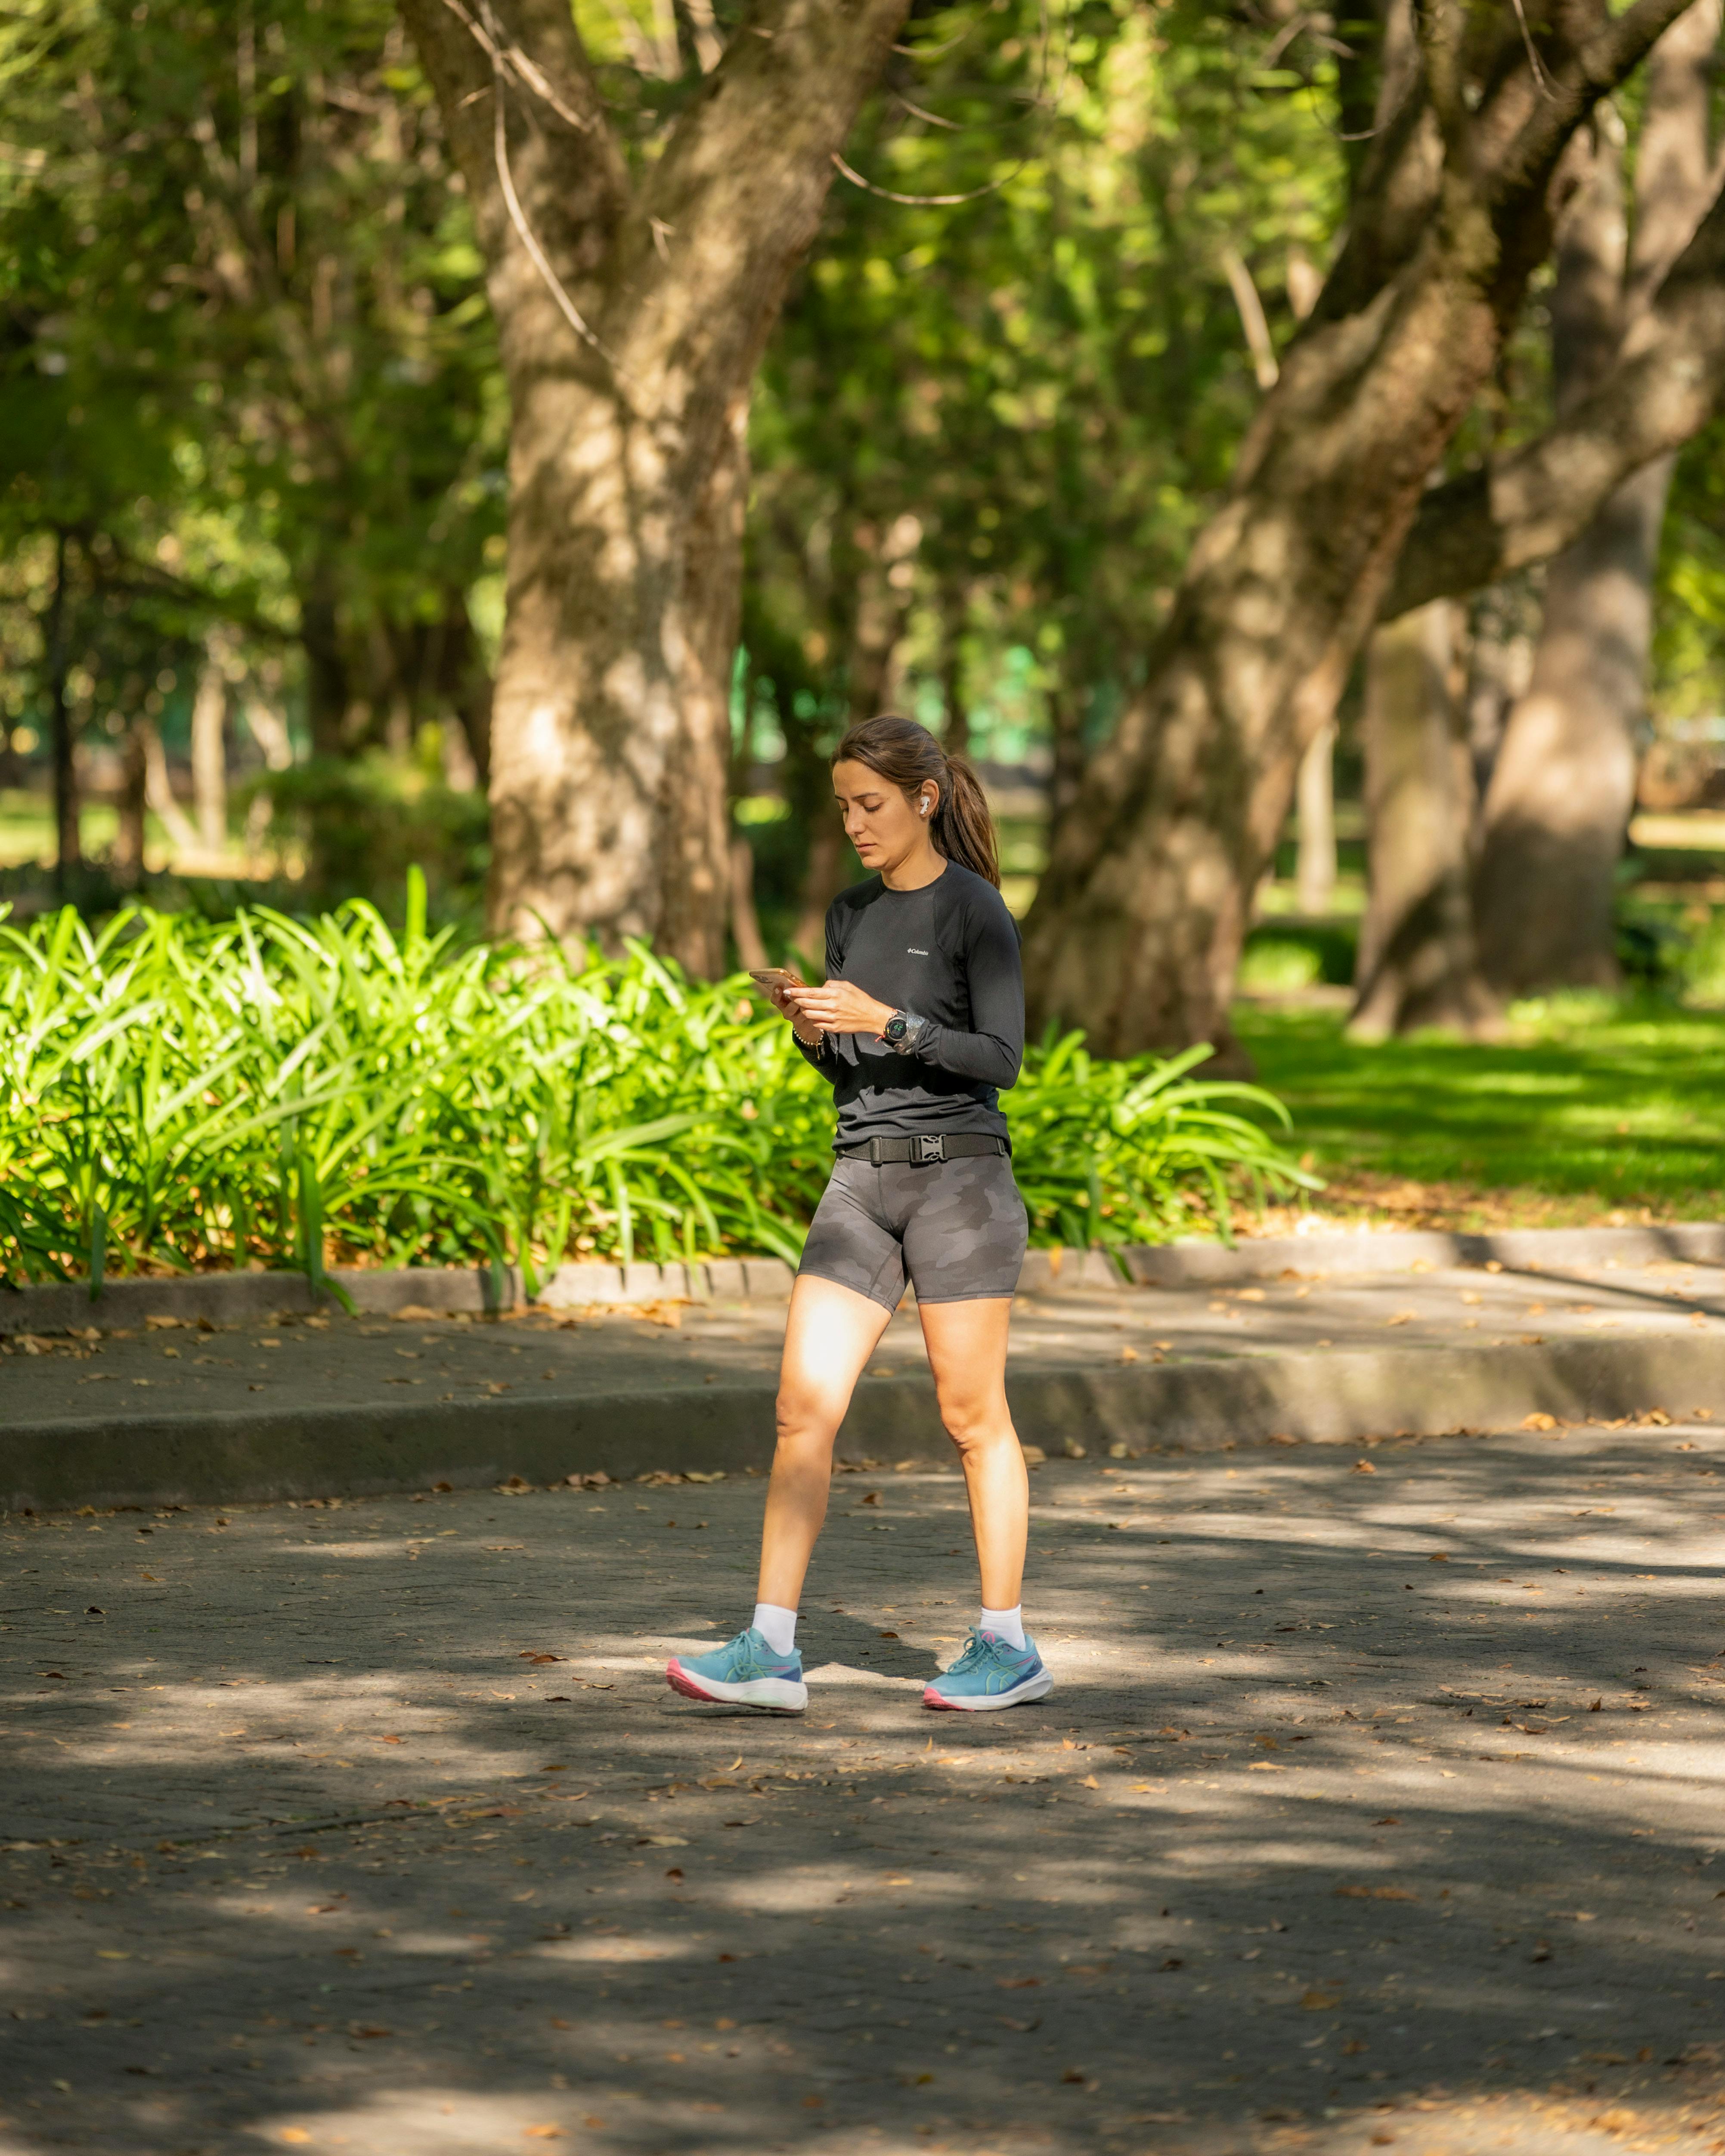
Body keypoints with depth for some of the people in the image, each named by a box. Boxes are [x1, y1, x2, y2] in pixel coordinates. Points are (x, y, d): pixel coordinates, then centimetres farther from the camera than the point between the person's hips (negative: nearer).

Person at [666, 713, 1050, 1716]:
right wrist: (810, 1028, -2)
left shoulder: (976, 910, -6)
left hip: (958, 1178, -6)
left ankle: (1009, 1648, 10)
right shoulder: (852, 913, 14)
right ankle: (772, 1652, -5)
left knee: (974, 1416, 0)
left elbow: (1002, 1058, -11)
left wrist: (886, 1020, -19)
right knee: (805, 1407, -3)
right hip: (862, 1181, 6)